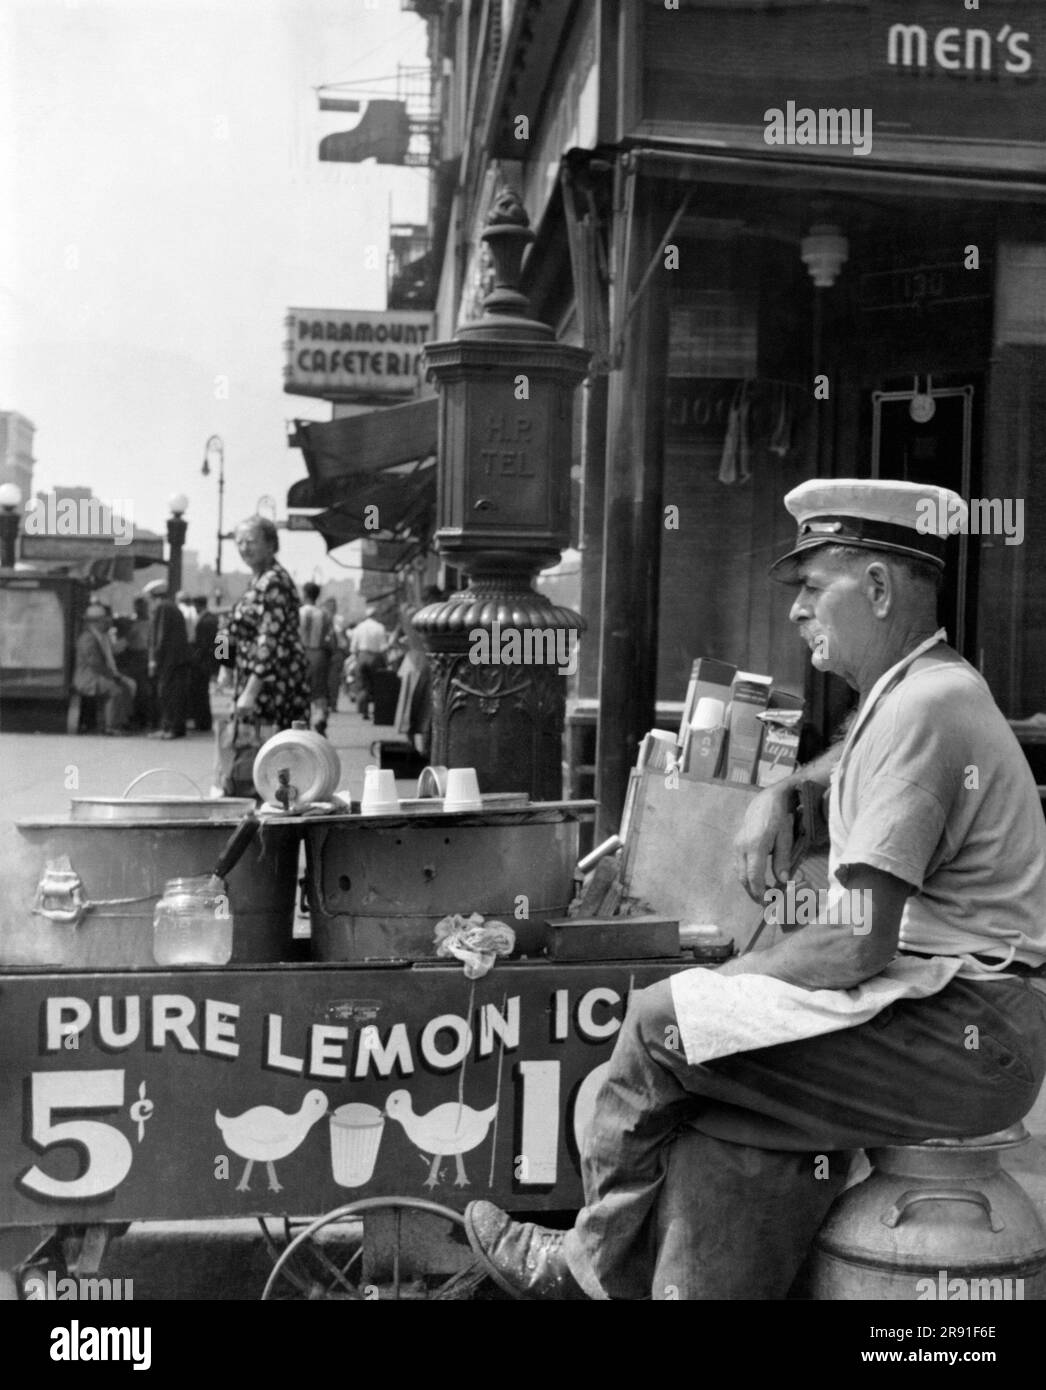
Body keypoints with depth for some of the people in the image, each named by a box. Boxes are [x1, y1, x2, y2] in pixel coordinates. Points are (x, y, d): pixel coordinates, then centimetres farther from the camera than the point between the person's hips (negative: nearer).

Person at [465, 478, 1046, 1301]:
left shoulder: (923, 707, -17)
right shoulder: (914, 693, 15)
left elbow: (859, 944, -21)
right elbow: (864, 759, 42)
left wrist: (726, 984, -6)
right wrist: (781, 794, 21)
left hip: (966, 1033, -10)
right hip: (966, 1023, 10)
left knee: (663, 1026, -13)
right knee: (721, 1130, -3)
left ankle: (593, 1265, 8)